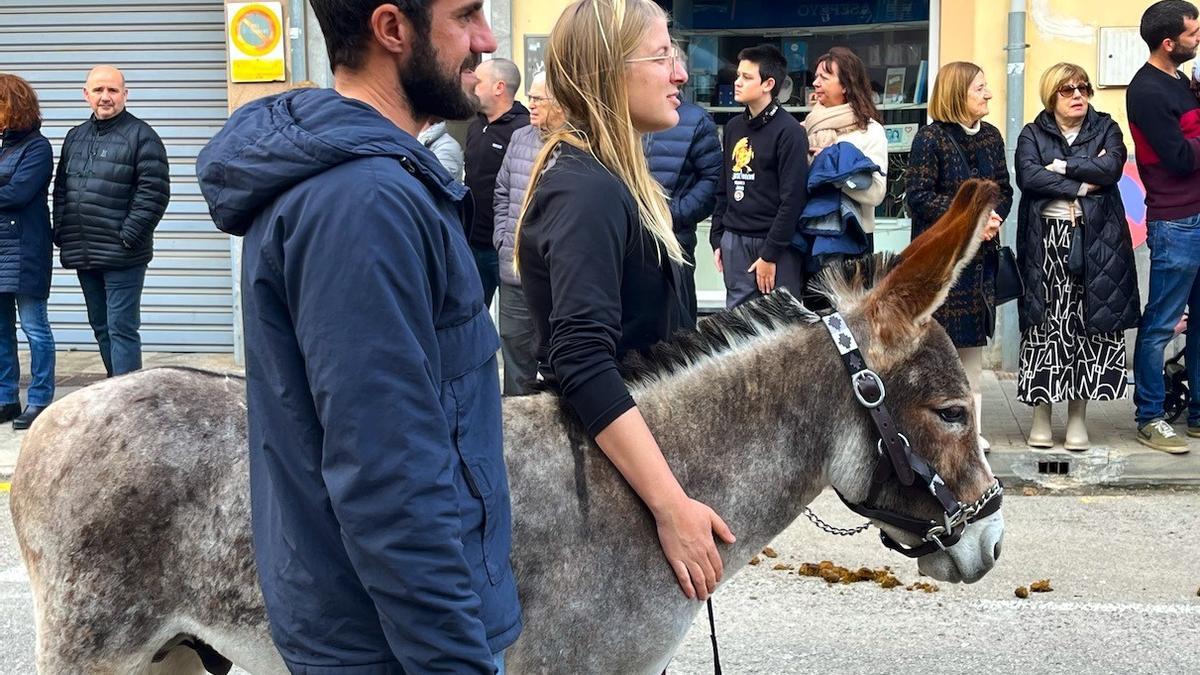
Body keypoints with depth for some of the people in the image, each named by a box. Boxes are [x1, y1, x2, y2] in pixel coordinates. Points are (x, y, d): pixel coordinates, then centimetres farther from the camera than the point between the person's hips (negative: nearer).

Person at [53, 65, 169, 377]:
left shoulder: (141, 136, -6)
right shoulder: (75, 137, 15)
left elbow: (154, 193, -13)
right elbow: (61, 190, 20)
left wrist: (129, 237, -16)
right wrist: (61, 233, 8)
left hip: (121, 257, -7)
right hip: (83, 255, 7)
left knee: (121, 328, -7)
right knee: (101, 327, 14)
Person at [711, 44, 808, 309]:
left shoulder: (789, 131, -9)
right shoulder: (734, 127, 13)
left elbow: (793, 198, -14)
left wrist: (771, 253, -15)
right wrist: (717, 239, 11)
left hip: (776, 244, -6)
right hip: (735, 242, 6)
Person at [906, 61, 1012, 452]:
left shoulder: (990, 137, 11)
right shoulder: (931, 138, -7)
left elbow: (1004, 189, 12)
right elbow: (919, 196, -12)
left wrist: (994, 217, -9)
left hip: (980, 254, 6)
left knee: (973, 343, 9)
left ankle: (971, 427, 15)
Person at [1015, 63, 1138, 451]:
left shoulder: (1106, 130, 11)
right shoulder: (1032, 135, 8)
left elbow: (1111, 169, -8)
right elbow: (1027, 177, -11)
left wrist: (1063, 166, -8)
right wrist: (1082, 185, -11)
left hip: (1096, 243, 1)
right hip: (1046, 242, -1)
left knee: (1090, 326, 2)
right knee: (1044, 327, -2)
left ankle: (1078, 416, 10)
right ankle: (1041, 415, 6)